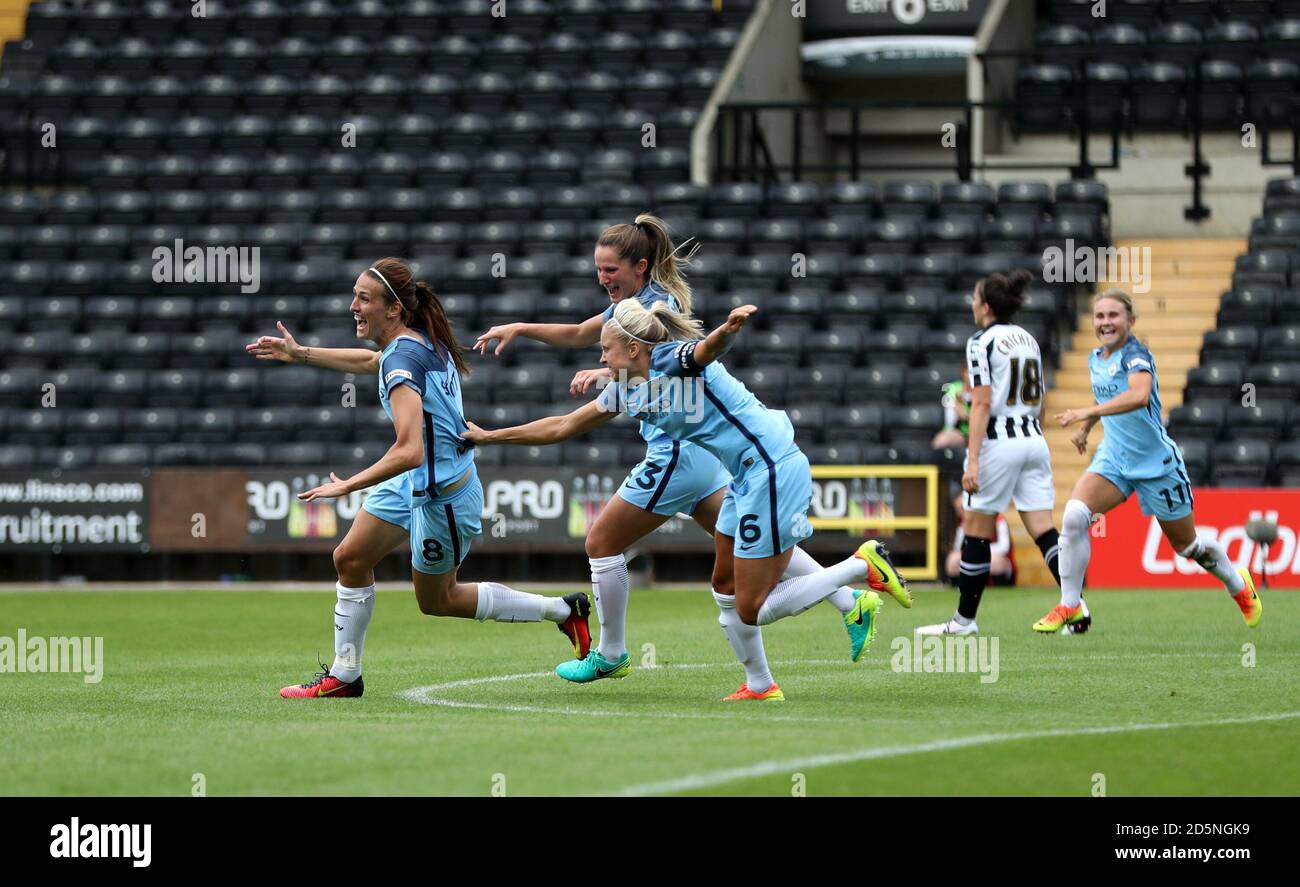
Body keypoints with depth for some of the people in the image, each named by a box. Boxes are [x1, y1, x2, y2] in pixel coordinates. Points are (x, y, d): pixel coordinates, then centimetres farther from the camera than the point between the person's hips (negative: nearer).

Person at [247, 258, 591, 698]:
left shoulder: (404, 360, -29)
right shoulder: (421, 340, -1)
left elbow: (409, 451, -38)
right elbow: (371, 360, 24)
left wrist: (348, 485, -30)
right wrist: (300, 354, 23)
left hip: (443, 497, -9)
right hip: (415, 483, 9)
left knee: (437, 600, 10)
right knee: (350, 558, 10)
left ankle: (561, 610, 20)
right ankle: (343, 676, 19)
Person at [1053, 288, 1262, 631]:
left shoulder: (1135, 354, -19)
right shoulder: (1096, 359, 4)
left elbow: (1139, 395, -41)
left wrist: (1089, 412, -48)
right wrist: (1085, 428, 21)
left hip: (1156, 461, -6)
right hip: (1114, 458, 6)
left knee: (1186, 545, 11)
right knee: (1074, 516, -21)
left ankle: (1239, 585, 41)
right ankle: (1068, 606, -13)